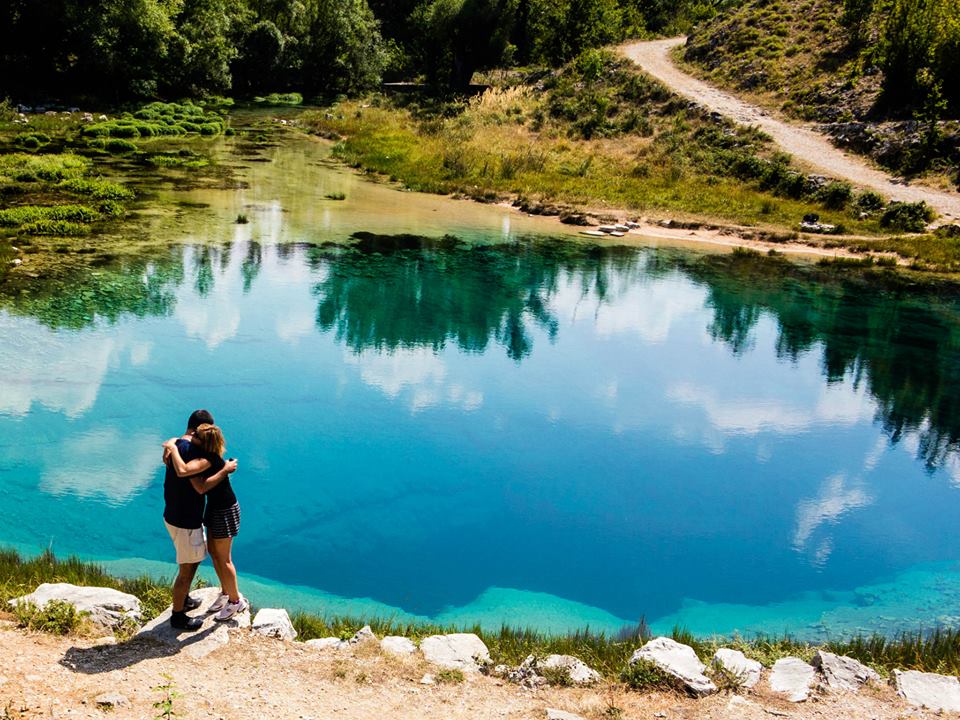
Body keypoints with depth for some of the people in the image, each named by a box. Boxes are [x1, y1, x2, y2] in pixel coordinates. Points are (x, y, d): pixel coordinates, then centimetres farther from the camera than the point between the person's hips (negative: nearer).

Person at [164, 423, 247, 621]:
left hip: (225, 511, -9)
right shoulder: (208, 455, -2)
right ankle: (226, 592, 38)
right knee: (213, 552, 20)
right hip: (215, 508, 9)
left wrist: (173, 447, -31)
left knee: (223, 558, 5)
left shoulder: (208, 459, -30)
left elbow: (182, 471, -45)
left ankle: (235, 601, 22)